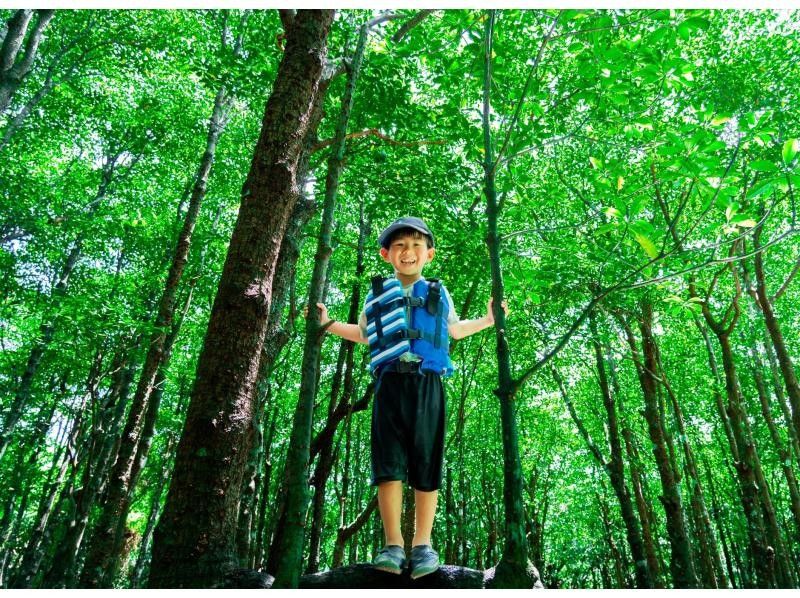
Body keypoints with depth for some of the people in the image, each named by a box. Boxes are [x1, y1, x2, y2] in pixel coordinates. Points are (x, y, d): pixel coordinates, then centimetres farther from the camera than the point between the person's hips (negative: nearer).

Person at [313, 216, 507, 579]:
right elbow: (364, 335, 30)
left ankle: (423, 544, 7)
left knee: (426, 464, -1)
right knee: (388, 463, -6)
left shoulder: (439, 294, 20)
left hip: (427, 385, 1)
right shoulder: (377, 294, 18)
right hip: (390, 383, 0)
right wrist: (329, 323, 23)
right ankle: (393, 545, 0)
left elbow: (453, 330, 35)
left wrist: (486, 320, 29)